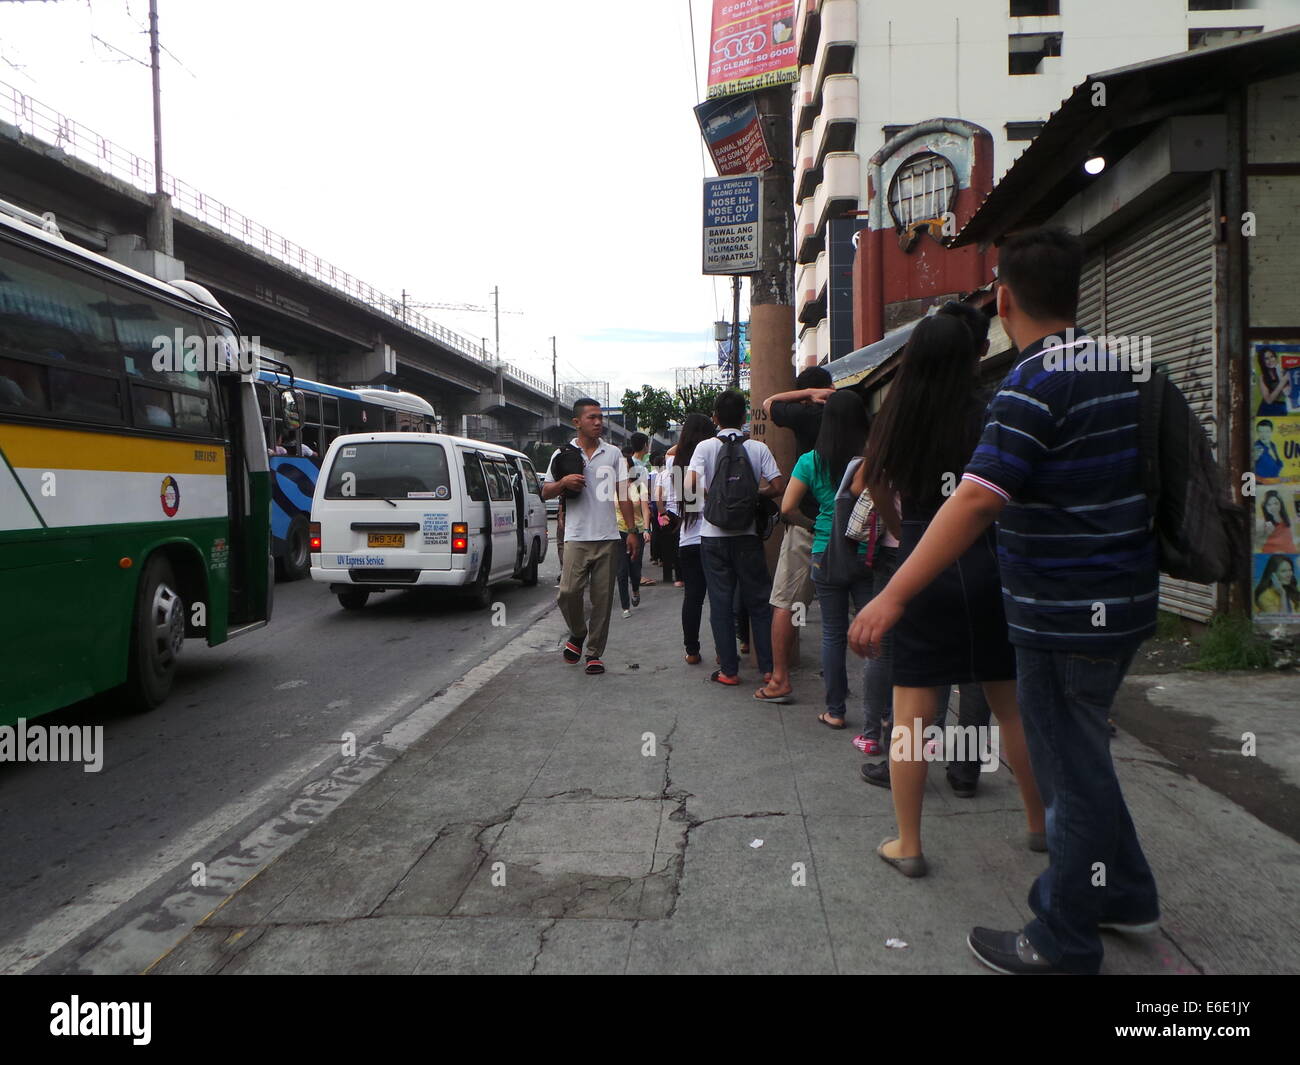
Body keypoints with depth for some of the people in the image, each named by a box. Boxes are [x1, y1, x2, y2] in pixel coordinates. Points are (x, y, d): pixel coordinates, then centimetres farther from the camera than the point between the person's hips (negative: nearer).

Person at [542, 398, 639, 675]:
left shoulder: (613, 454, 10)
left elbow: (623, 495, 12)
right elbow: (545, 493, 10)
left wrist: (632, 531, 6)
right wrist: (564, 482, -11)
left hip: (608, 538, 1)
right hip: (577, 537, -1)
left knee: (603, 598, 3)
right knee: (568, 592, -12)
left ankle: (594, 653, 14)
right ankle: (577, 633, 17)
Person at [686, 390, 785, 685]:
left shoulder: (705, 447, -4)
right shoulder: (758, 448, -1)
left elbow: (690, 485, -16)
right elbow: (778, 486, -6)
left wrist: (709, 498, 4)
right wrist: (754, 496, 11)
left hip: (714, 536, -1)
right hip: (748, 534, 1)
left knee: (720, 603, 6)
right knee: (759, 602, 10)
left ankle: (729, 670, 9)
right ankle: (769, 668, 12)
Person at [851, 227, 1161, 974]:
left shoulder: (1035, 383, -19)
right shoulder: (1116, 369, 8)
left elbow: (977, 500, -29)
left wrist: (896, 595, -29)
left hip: (1066, 612, -9)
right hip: (1121, 599, 9)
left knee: (1072, 771, 3)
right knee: (1079, 756, 23)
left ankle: (1063, 944, 19)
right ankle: (1126, 895, 38)